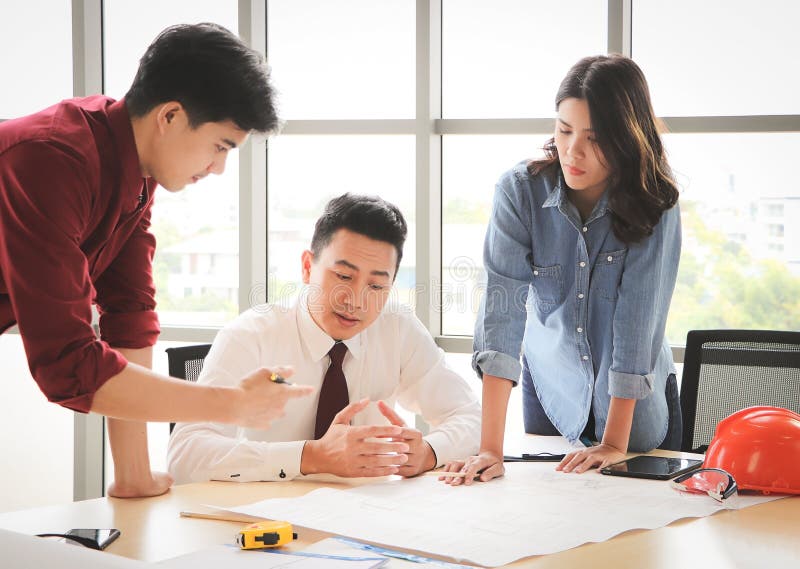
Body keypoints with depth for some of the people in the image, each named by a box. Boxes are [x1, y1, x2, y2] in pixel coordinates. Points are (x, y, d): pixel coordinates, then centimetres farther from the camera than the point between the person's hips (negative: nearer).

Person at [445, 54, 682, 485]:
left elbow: (638, 318, -26)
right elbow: (502, 308, -30)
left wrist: (614, 442, -29)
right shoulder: (520, 190, -21)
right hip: (550, 396, 1)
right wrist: (491, 448, -37)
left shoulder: (655, 204, -22)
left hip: (638, 403, 0)